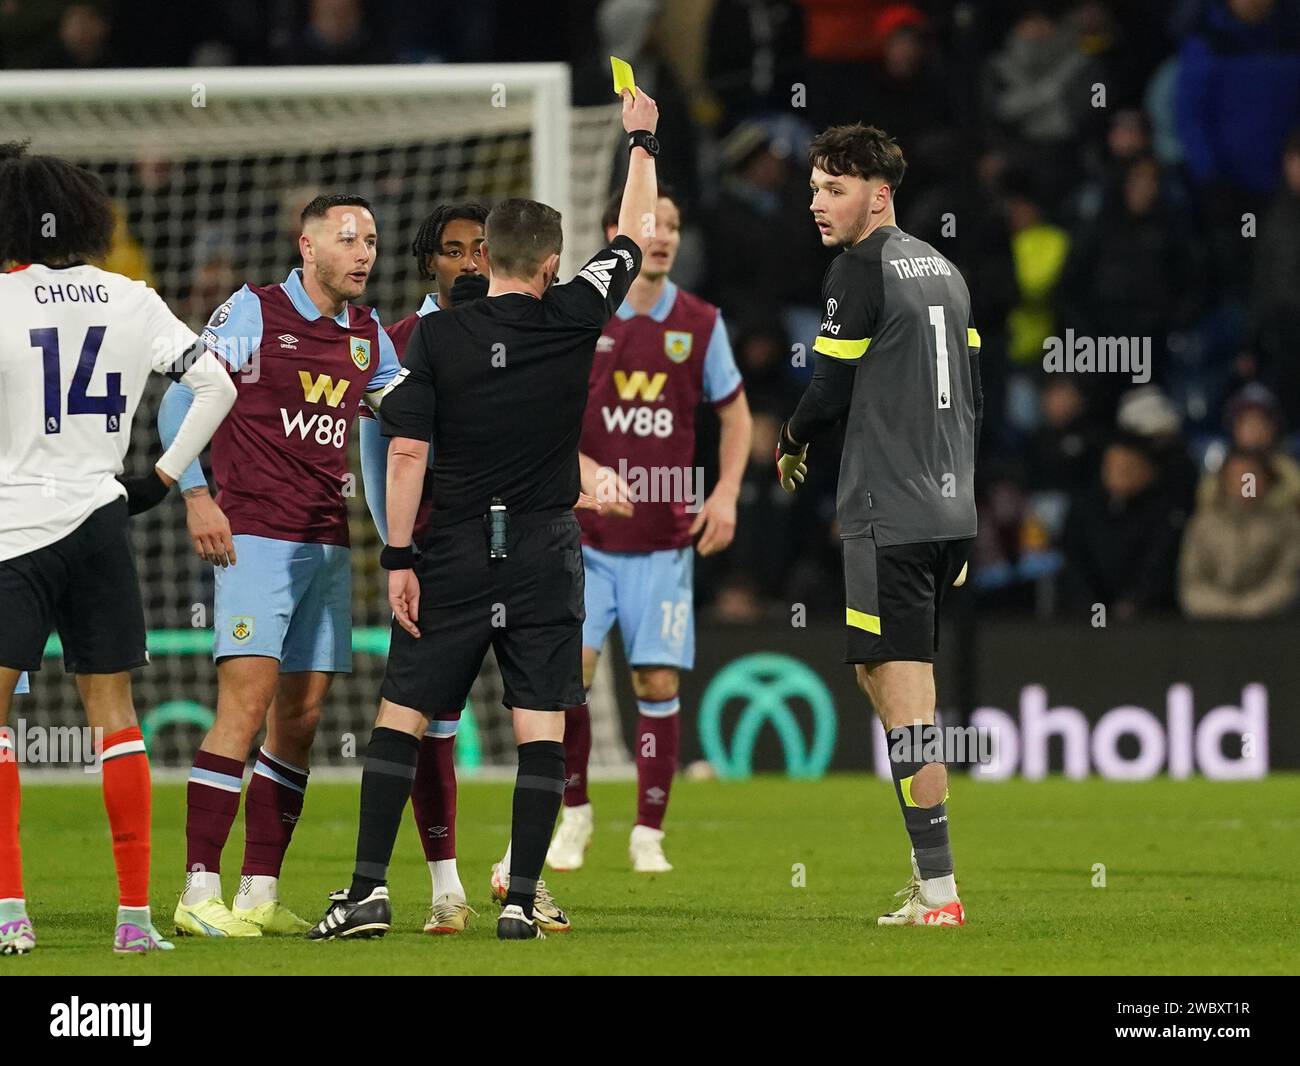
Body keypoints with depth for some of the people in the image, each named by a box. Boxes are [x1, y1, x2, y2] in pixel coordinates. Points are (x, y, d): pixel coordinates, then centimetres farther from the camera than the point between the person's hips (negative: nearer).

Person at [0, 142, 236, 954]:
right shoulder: (130, 301, 5)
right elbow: (217, 387, 6)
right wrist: (165, 476, 11)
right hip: (101, 520, 5)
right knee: (114, 713, 8)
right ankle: (136, 915, 6)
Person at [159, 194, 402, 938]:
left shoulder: (368, 334, 12)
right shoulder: (253, 312, -4)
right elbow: (180, 400, -4)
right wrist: (197, 496, -12)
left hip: (329, 546, 6)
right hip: (256, 538, -6)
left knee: (301, 719, 4)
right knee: (248, 700, -15)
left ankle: (260, 895, 8)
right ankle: (200, 890, -15)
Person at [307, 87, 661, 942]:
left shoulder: (437, 335, -4)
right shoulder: (573, 318, -3)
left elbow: (406, 453, -7)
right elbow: (636, 234, 12)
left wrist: (398, 559, -3)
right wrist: (642, 141, 25)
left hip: (457, 552, 0)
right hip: (546, 552, 0)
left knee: (401, 715, 4)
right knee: (542, 726, 2)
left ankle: (370, 889, -2)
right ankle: (522, 899, -2)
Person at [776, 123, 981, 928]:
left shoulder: (862, 270, -10)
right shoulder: (943, 269, 16)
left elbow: (830, 392, -9)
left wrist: (792, 442, 12)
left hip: (890, 521, -9)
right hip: (952, 514, 9)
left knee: (905, 702, -8)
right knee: (882, 675, 18)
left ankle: (940, 891, -11)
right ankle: (930, 866, 17)